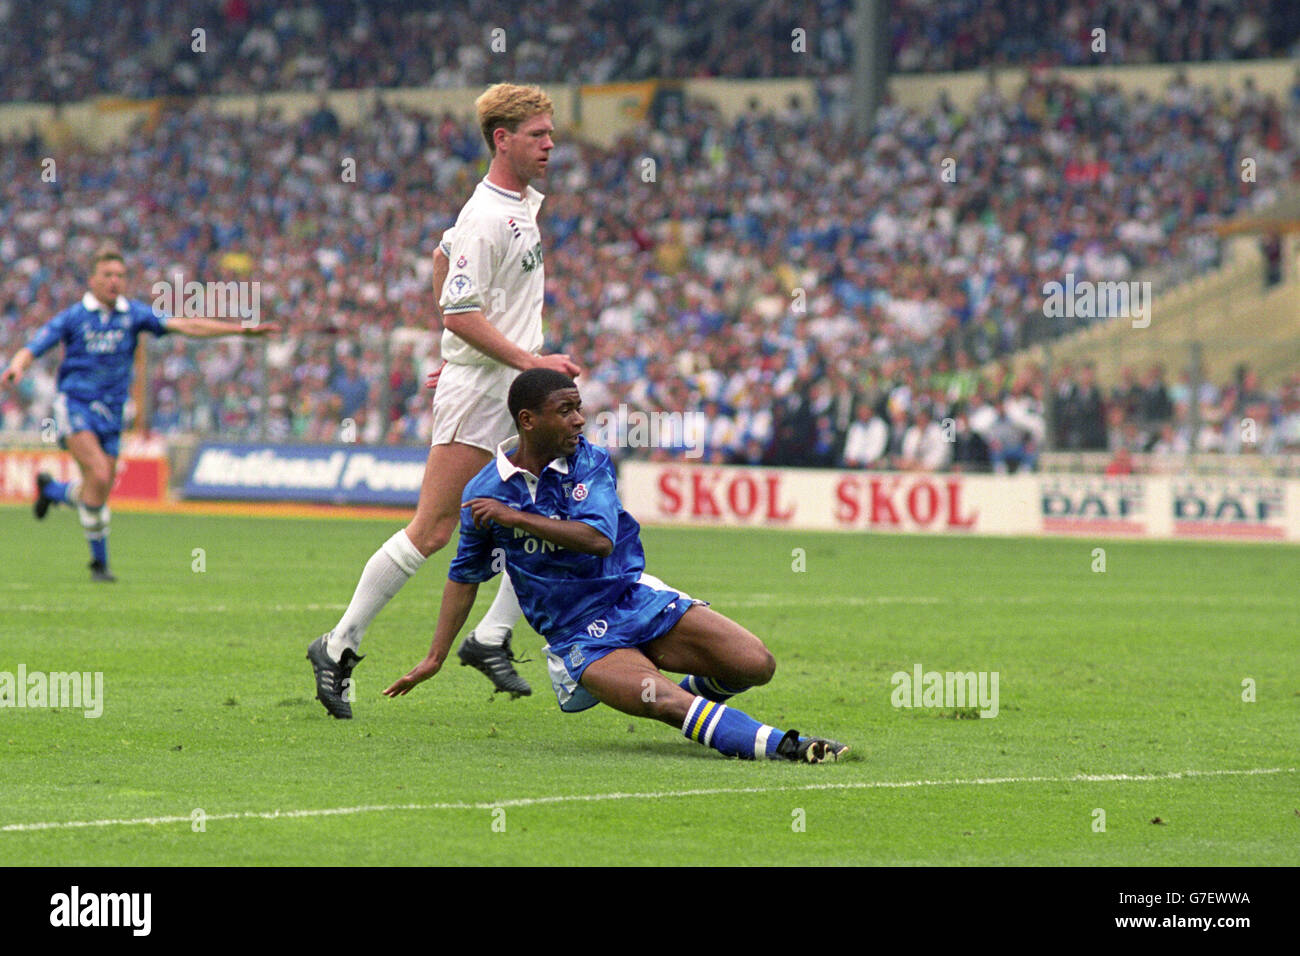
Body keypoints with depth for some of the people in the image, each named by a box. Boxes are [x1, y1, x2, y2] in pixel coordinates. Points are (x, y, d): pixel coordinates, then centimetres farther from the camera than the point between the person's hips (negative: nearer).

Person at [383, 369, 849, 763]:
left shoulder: (591, 462, 0)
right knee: (664, 703, -32)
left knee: (754, 664, -14)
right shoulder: (484, 492, -1)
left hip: (635, 598, 3)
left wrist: (514, 518, -17)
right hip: (578, 635, -3)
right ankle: (781, 746, -36)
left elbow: (599, 538, -16)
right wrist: (435, 658, 14)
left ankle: (689, 694, 17)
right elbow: (465, 574, 14)